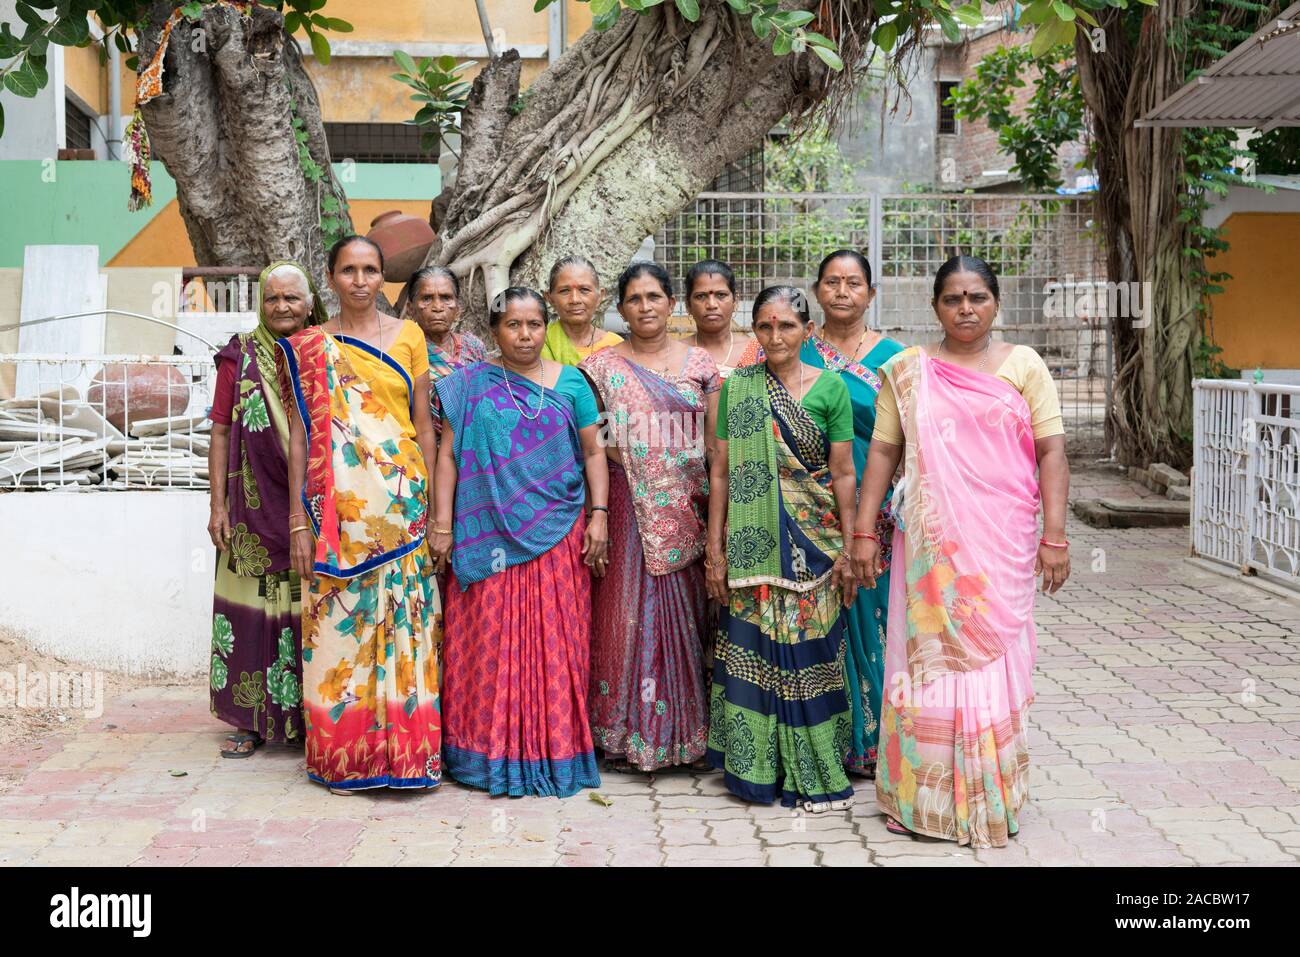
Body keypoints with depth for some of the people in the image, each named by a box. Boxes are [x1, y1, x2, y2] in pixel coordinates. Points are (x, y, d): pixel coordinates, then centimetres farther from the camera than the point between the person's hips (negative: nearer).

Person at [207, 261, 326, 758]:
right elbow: (221, 432, 5)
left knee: (310, 610, 2)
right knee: (254, 605, 0)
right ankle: (251, 720, 10)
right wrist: (218, 505, -1)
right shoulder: (241, 357, 6)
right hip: (255, 508, 0)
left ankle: (313, 717, 12)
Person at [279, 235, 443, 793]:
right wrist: (299, 522, -2)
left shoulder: (407, 337, 8)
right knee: (340, 622, 1)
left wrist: (433, 506, 3)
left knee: (403, 620, 0)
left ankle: (408, 750, 10)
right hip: (338, 505, 0)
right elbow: (300, 435, 4)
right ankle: (345, 757, 12)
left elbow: (424, 426, 8)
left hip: (400, 498, 0)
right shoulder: (310, 347, 7)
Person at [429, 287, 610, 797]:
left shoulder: (570, 382, 7)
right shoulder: (469, 385, 6)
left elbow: (593, 451, 7)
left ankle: (553, 751, 14)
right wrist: (442, 522, -3)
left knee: (555, 642, 3)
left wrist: (599, 515, -2)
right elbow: (449, 454, 4)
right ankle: (490, 750, 13)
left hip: (557, 536, 1)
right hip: (489, 537, 0)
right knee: (489, 640, 1)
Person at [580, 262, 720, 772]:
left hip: (686, 507, 1)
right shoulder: (603, 365, 5)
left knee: (683, 610, 5)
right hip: (628, 504, -1)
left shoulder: (699, 363, 8)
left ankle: (684, 727, 17)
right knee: (627, 608, 0)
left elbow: (716, 441, 7)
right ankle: (626, 732, 10)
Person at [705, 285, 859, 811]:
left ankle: (813, 772, 14)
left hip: (812, 540, -1)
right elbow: (720, 472, 4)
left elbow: (844, 473, 1)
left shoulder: (829, 387, 0)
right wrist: (715, 549, 1)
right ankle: (759, 768, 17)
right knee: (754, 650, 4)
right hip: (753, 542, 1)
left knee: (809, 651, 1)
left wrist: (848, 550, -2)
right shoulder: (736, 388, 4)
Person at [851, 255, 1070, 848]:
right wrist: (864, 532, 2)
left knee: (992, 656, 2)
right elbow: (883, 451, 6)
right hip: (929, 543, 1)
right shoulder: (907, 370, 8)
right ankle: (926, 797, 16)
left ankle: (991, 799, 18)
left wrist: (1055, 536, -7)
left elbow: (1051, 452, 0)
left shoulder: (1024, 366, 5)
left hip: (1002, 544, -1)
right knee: (927, 655, 3)